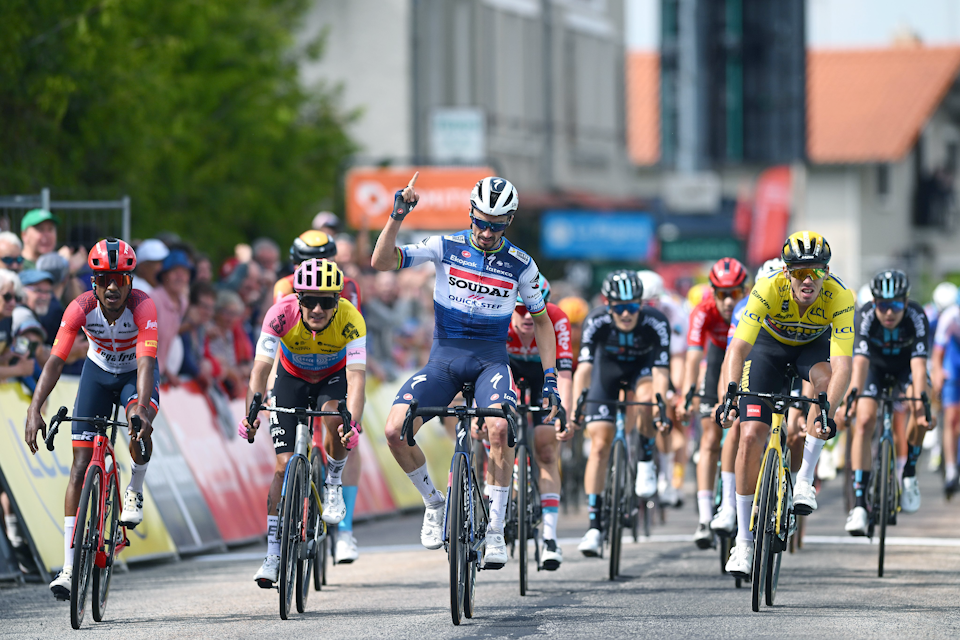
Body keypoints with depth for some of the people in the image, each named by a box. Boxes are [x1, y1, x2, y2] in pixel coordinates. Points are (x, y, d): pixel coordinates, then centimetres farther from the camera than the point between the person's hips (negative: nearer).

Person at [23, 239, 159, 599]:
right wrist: (34, 411, -43)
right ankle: (69, 566, -7)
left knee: (140, 427, -35)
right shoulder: (81, 308, -26)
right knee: (81, 465, -7)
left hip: (136, 374, -2)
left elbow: (146, 362, -42)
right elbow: (55, 362, -31)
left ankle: (135, 490, -1)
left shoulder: (142, 306, -32)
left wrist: (142, 408, -59)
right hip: (98, 371, 2)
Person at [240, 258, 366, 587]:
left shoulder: (351, 320, -33)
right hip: (292, 378, 1)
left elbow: (356, 376, -40)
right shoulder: (281, 314, -32)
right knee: (285, 464, -10)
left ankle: (332, 484, -3)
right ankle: (273, 553, -2)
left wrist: (353, 423, -56)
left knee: (335, 420, -33)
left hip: (333, 377, -1)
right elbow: (260, 368, -36)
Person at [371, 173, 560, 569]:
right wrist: (398, 215, -24)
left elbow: (541, 320, 10)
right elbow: (381, 262, -9)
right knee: (395, 430, -20)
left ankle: (496, 531, -18)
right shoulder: (445, 248, -2)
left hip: (491, 358, -1)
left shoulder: (520, 265, -1)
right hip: (444, 357, 1)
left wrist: (550, 379, 2)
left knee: (498, 429, -32)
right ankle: (434, 503, 7)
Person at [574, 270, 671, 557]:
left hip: (642, 365, 0)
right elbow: (584, 366, -38)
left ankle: (646, 463, -11)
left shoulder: (656, 323, -33)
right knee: (600, 444, -9)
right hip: (608, 365, 1)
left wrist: (660, 407, -52)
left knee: (648, 397, -36)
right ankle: (594, 527, -6)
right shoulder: (597, 321, -31)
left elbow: (660, 371, -37)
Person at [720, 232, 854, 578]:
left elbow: (842, 365, -42)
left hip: (814, 343, 0)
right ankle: (744, 540, 0)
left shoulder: (840, 298, -35)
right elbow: (737, 348, -42)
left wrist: (828, 414, -57)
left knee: (825, 378, -35)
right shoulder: (768, 290, -36)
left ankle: (804, 480, -22)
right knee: (751, 436, -12)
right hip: (770, 342, 0)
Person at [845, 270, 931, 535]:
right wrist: (852, 397, -58)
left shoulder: (917, 316, -34)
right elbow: (860, 362, -43)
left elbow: (919, 364, -41)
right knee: (865, 421, -20)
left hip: (906, 364, 0)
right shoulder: (866, 316, -34)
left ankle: (909, 474, -3)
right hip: (876, 364, 0)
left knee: (922, 412, -27)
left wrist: (920, 404, -53)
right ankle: (859, 504, -21)